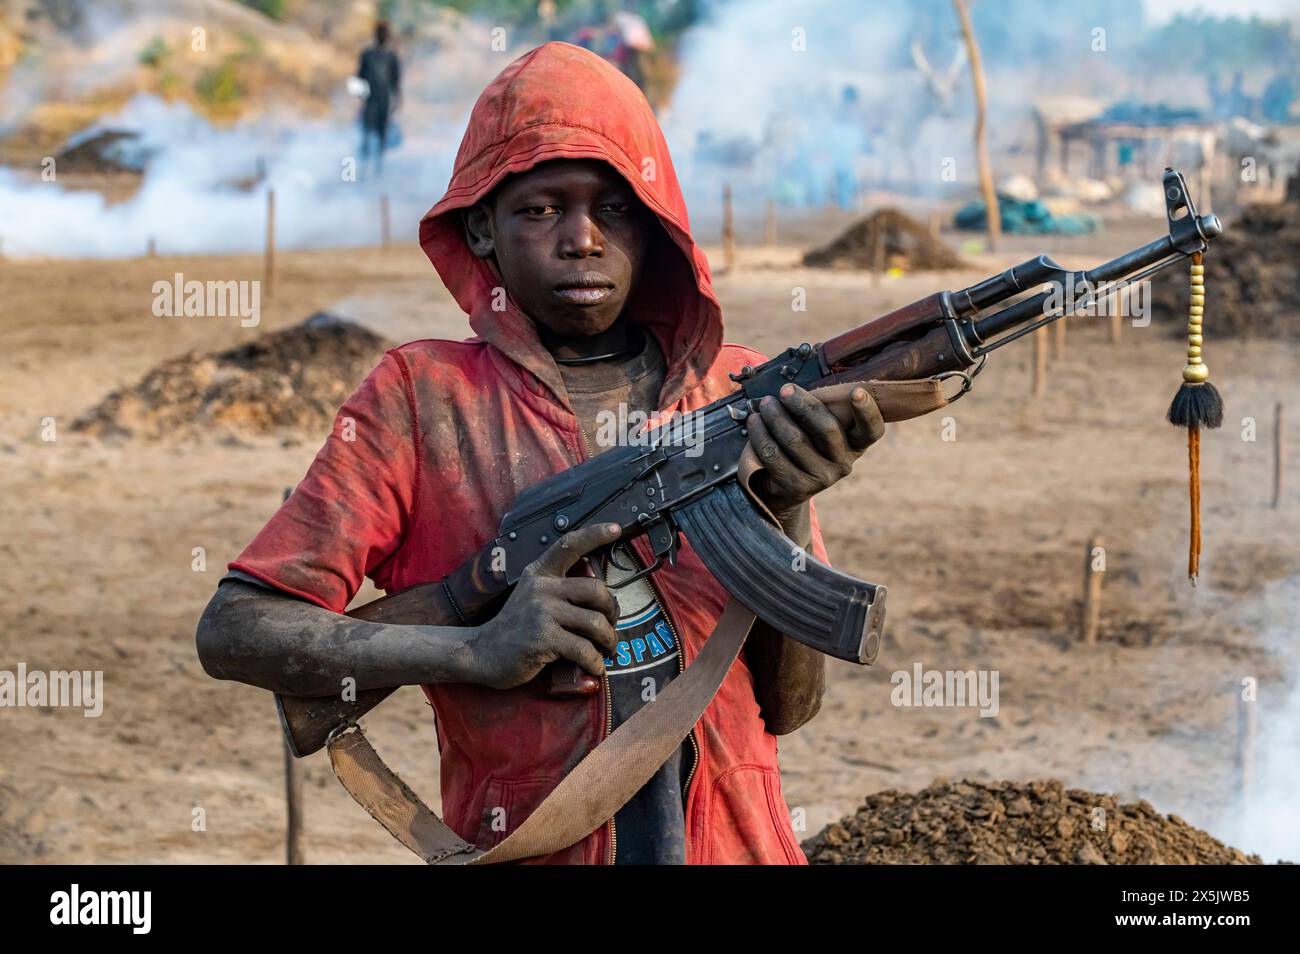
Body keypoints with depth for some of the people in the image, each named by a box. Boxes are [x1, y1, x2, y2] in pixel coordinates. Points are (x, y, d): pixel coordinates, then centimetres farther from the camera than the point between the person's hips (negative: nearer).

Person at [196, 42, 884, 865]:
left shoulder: (742, 397, 9)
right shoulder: (422, 398, 3)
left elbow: (790, 705, 6)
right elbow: (233, 631, -2)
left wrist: (789, 508, -10)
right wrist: (480, 652, -13)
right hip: (523, 844, -1)